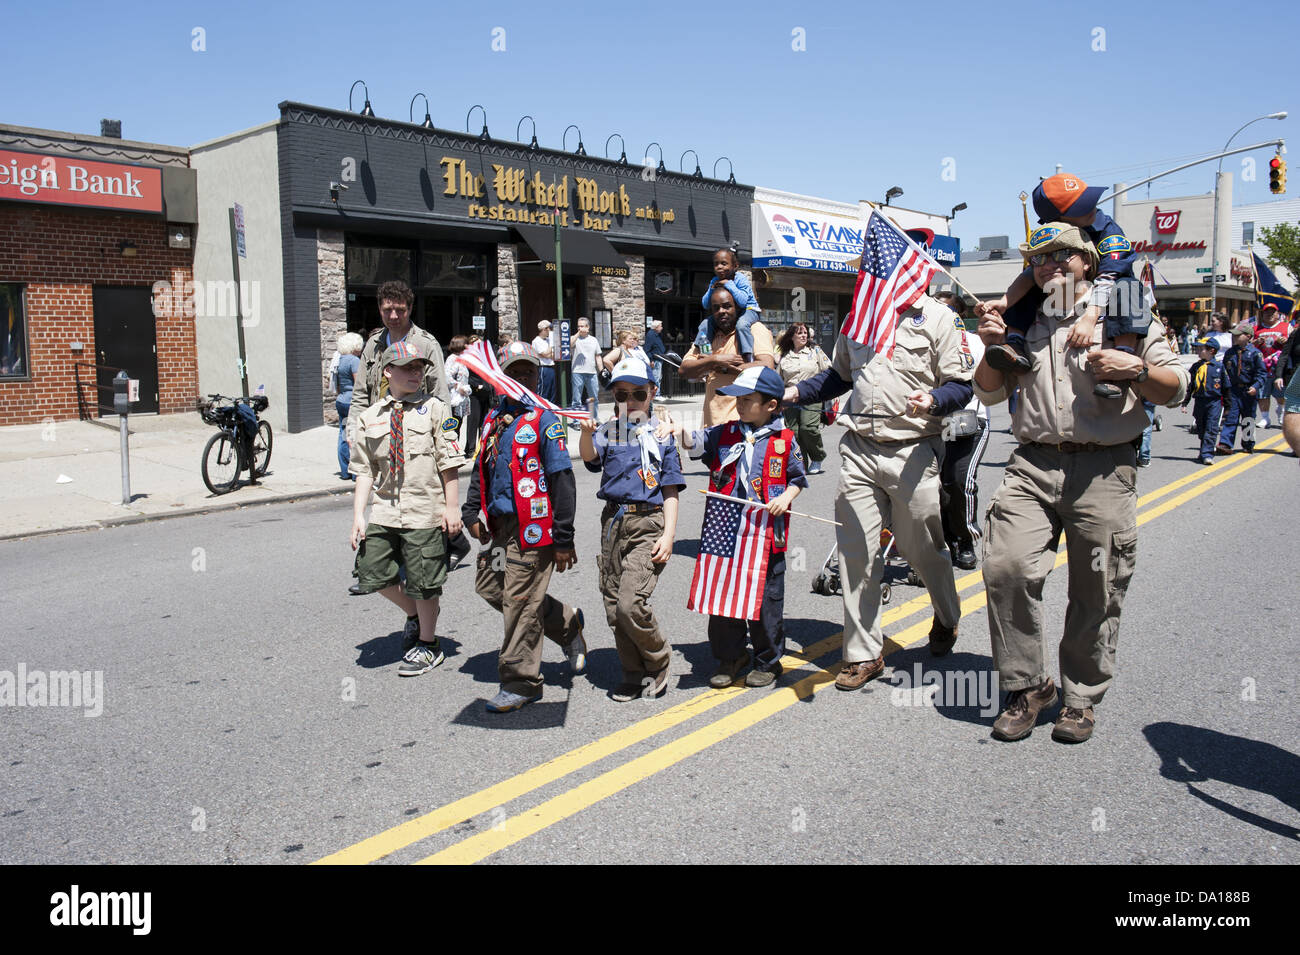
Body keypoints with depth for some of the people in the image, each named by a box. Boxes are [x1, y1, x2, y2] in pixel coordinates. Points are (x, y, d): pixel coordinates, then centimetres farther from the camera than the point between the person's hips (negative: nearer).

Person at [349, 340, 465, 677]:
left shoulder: (434, 409, -3)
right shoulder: (371, 417, 7)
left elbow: (449, 465, -4)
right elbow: (364, 471, 8)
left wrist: (451, 508, -8)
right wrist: (358, 516, 1)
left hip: (425, 512, -4)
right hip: (385, 510, 4)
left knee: (422, 582, 4)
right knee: (372, 572, 4)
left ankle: (428, 644, 26)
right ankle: (414, 614, 32)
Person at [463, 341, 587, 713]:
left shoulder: (544, 420, -9)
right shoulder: (494, 419, 13)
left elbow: (562, 482, -12)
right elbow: (481, 469, 24)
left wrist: (563, 540, -14)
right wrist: (472, 511, 12)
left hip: (532, 527, -8)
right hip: (500, 525, 8)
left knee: (520, 602, -3)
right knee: (490, 587, 14)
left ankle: (520, 682, 12)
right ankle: (566, 623, 31)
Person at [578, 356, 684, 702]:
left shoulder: (661, 434, 2)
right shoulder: (608, 431, 8)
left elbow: (670, 490, 2)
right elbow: (590, 456, -14)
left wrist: (669, 534, -6)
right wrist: (586, 434, -34)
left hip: (648, 522, -4)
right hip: (613, 521, 4)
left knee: (630, 603, -15)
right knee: (613, 606, 8)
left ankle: (658, 662, 11)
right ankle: (634, 675, 24)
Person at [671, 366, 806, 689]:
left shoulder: (784, 440, 1)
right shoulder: (725, 432, 7)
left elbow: (798, 477, 9)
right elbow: (696, 443, -3)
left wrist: (787, 497, -8)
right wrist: (680, 432, -22)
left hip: (766, 534, -2)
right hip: (724, 531, 3)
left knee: (766, 596, 6)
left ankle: (768, 660, 23)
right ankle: (730, 656, 25)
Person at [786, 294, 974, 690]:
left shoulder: (937, 317, -1)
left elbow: (960, 385, -3)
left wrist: (932, 401, -24)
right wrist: (796, 392, 13)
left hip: (912, 453, -4)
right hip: (859, 450, 4)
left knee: (923, 550, 10)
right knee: (856, 553, 0)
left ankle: (946, 619, 41)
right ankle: (864, 654, 11)